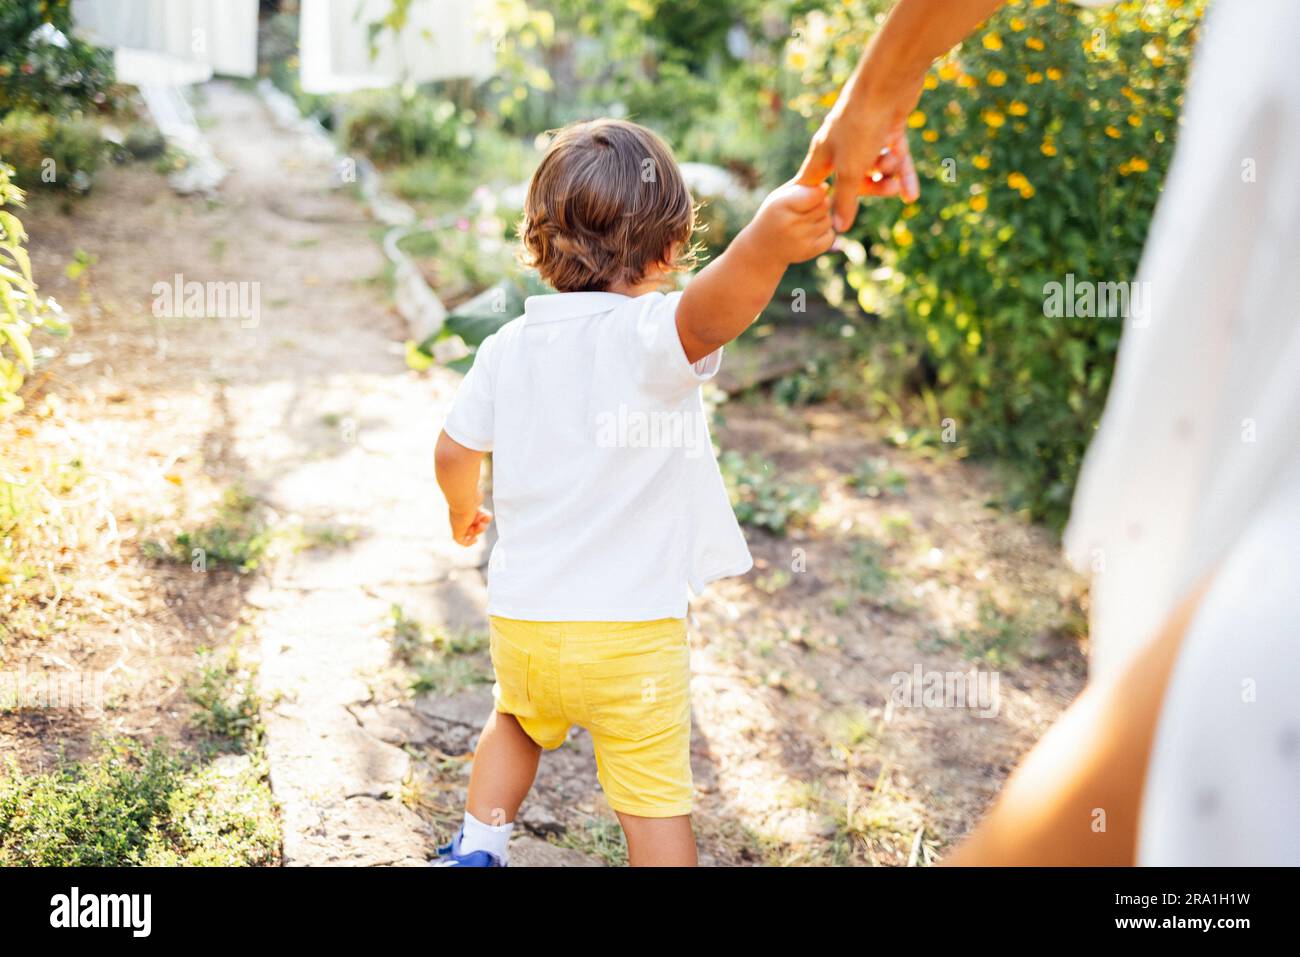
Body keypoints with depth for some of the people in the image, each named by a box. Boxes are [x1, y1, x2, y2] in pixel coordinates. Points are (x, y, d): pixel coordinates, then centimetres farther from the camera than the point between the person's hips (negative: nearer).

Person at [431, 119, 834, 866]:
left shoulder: (508, 346, 0)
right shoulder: (651, 334, -18)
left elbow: (455, 452, 11)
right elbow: (711, 310, -42)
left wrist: (463, 511, 32)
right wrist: (766, 245, -60)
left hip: (520, 617, 5)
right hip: (630, 630, -5)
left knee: (518, 721, 35)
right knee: (656, 794, 11)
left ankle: (476, 849, 45)